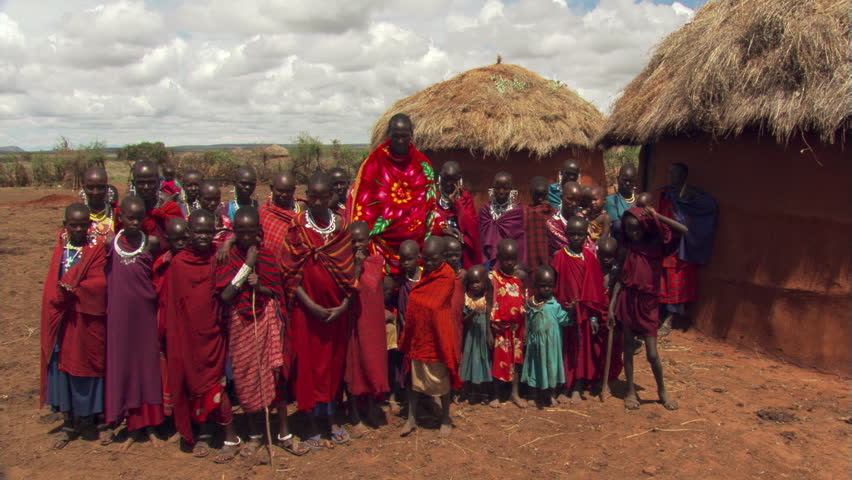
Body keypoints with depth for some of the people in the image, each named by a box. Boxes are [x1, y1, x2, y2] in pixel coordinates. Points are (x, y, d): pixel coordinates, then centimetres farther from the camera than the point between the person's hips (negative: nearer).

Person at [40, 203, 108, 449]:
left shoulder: (96, 250, -4)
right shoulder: (60, 249, 8)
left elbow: (100, 284, -14)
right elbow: (53, 285, 2)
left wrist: (70, 289, -21)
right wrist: (64, 292, -16)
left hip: (88, 322, -4)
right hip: (63, 322, 4)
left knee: (91, 369, 6)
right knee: (63, 369, 9)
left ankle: (101, 420, 22)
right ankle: (70, 424, 22)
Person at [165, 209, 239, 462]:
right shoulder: (178, 263, -2)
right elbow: (172, 304, 3)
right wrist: (172, 334, 3)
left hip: (212, 332, -2)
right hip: (186, 334, 2)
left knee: (214, 385, -1)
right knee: (193, 384, 12)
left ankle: (231, 438, 11)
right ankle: (204, 434, 30)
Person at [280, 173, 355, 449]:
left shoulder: (340, 225, 2)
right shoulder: (297, 227, -6)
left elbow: (348, 267, 3)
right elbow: (290, 271, -8)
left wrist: (344, 303, -8)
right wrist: (310, 304, -15)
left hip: (336, 309, 3)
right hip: (307, 308, -3)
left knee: (333, 363, 12)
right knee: (309, 364, 4)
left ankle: (331, 420, 28)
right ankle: (312, 428, 18)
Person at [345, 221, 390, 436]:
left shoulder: (377, 260, 3)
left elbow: (381, 288, 9)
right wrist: (357, 266, -20)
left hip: (374, 321, 3)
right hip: (354, 321, -3)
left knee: (373, 362, 10)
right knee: (354, 363, 4)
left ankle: (372, 406, 27)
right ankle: (354, 415, 15)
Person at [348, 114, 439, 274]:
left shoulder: (422, 165, 6)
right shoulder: (374, 163, 0)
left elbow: (431, 205, 10)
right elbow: (361, 202, -1)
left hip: (416, 241, 2)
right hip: (382, 242, -2)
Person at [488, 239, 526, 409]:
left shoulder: (520, 277, 1)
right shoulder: (492, 277, -9)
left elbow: (525, 304, 4)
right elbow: (489, 305, -9)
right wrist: (488, 331, -12)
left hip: (517, 327, 3)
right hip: (499, 327, -3)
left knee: (516, 359, 13)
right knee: (498, 359, 7)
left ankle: (515, 393, 27)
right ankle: (496, 395, 22)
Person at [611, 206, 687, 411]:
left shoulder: (656, 244, -3)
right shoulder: (628, 249, 2)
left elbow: (684, 230, -17)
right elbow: (621, 279, 2)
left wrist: (657, 216, -19)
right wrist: (612, 305, -3)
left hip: (648, 303, -2)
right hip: (628, 300, 2)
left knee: (652, 353, 0)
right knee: (628, 348, 9)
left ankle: (662, 391, 23)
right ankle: (631, 391, 23)